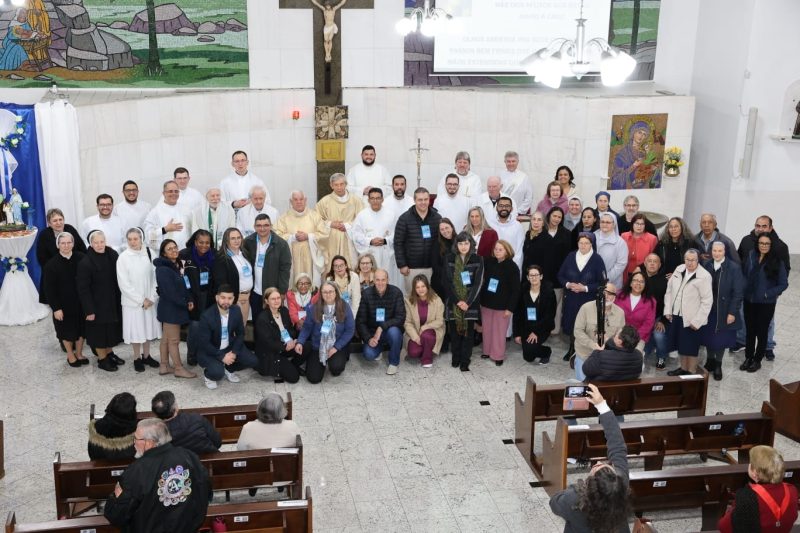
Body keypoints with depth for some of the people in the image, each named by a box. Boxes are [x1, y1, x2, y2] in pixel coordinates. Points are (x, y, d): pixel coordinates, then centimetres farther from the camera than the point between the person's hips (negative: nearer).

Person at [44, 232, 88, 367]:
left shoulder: (81, 259, -9)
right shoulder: (52, 264, -12)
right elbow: (49, 289, -9)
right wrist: (56, 308, -12)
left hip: (80, 302, 2)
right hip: (63, 304, -2)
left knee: (81, 328, 14)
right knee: (67, 330, 12)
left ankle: (79, 353, 35)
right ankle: (70, 355, 32)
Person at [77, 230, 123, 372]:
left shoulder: (112, 255, -4)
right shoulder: (85, 263, -20)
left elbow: (119, 277, 6)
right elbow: (83, 289, -17)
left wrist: (120, 298, 5)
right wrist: (89, 310, -18)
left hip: (113, 301, 6)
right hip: (97, 304, -5)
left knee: (111, 328, 19)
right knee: (99, 331, 8)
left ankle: (109, 353, 40)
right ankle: (102, 359, 25)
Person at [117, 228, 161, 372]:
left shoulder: (149, 254, -2)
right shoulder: (123, 257, -9)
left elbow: (154, 277, -1)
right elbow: (124, 284, -10)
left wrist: (151, 298, -10)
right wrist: (141, 300, -12)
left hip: (149, 301, 3)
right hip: (132, 302, -3)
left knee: (148, 328, 11)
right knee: (136, 330, 4)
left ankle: (146, 356, 27)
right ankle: (137, 358, 19)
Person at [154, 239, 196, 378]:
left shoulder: (176, 266, 10)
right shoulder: (163, 269, -19)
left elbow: (183, 286, 13)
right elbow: (170, 292, -22)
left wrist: (189, 300, -2)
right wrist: (185, 304, -13)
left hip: (173, 308, 9)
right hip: (170, 309, -9)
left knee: (166, 339, 15)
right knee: (174, 340, 0)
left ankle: (164, 366, 23)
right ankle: (179, 369, 7)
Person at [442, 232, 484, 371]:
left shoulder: (478, 259, -2)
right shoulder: (449, 259, -1)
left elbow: (478, 283, -6)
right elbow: (446, 282, -4)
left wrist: (468, 302, -14)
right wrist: (457, 301, -11)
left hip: (470, 303, -1)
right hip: (454, 302, 1)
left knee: (468, 332, 1)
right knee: (454, 331, 6)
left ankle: (465, 361, 9)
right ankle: (455, 357, 21)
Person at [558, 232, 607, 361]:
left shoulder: (597, 259, -6)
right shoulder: (570, 256, 3)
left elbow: (602, 282, -7)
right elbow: (560, 275, 8)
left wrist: (585, 288, -17)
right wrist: (568, 284, -11)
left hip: (589, 300, -3)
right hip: (571, 298, 3)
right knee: (570, 323, 9)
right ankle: (572, 348, 29)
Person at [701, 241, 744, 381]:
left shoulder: (734, 268, -12)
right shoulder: (706, 266, -2)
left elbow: (738, 292, -11)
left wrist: (732, 312, -14)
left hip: (724, 311, -3)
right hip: (707, 310, 3)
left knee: (721, 339, 9)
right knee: (708, 337, 13)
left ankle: (718, 365, 29)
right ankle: (710, 361, 35)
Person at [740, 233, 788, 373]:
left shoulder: (777, 262, -12)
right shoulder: (751, 256, -3)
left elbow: (783, 284, -9)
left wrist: (767, 294, -14)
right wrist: (745, 290, 0)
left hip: (766, 304, -3)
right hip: (749, 301, 3)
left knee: (761, 332, 10)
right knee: (750, 331, 14)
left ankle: (757, 361, 24)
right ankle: (748, 358, 28)